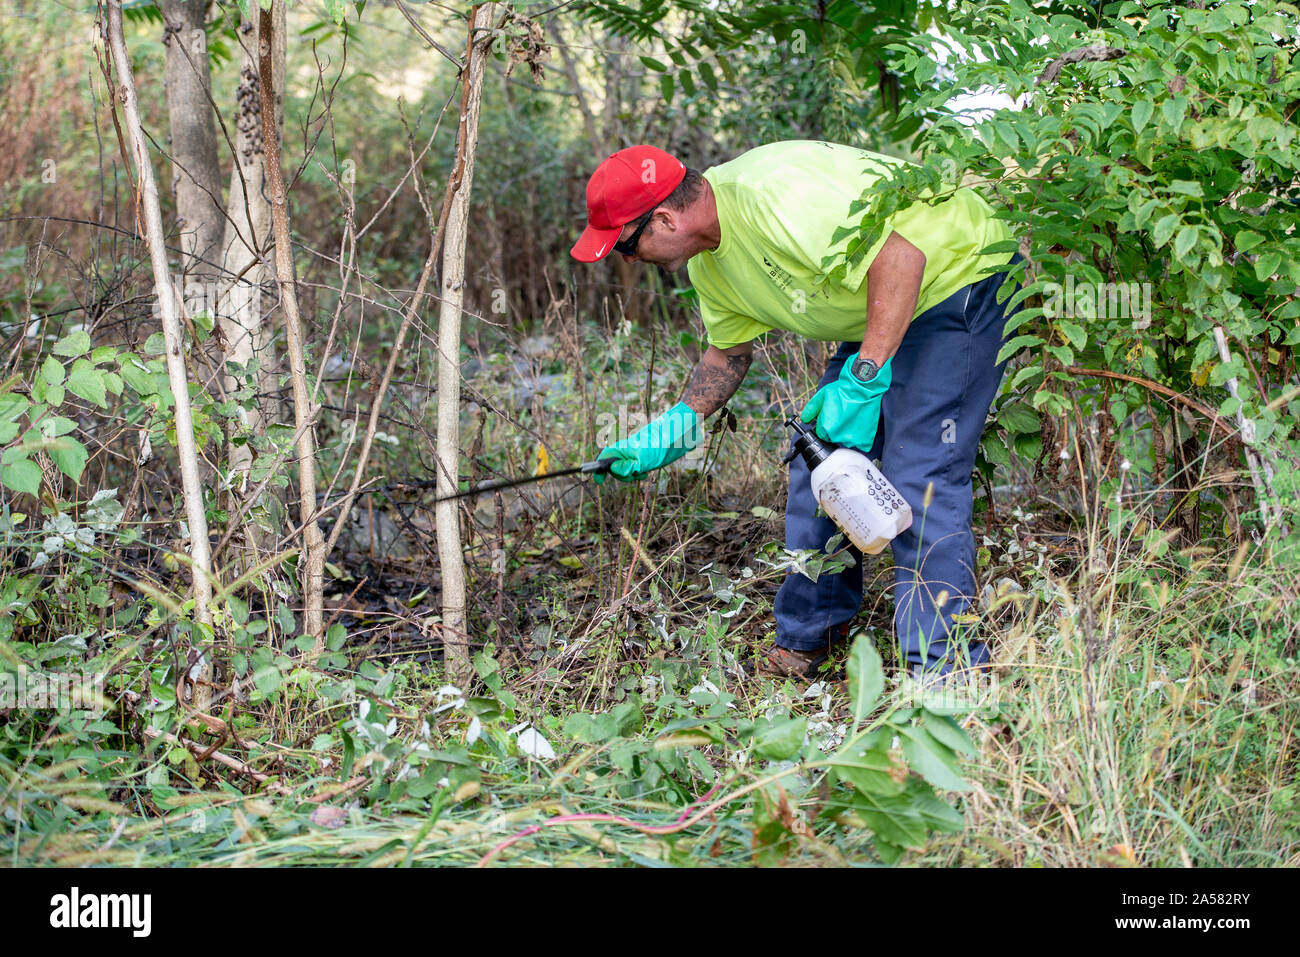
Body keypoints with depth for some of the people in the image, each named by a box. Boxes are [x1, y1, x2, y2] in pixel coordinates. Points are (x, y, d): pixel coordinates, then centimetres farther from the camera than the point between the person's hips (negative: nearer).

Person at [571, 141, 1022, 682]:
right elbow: (729, 353, 16)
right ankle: (808, 637, 22)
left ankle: (943, 663, -8)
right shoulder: (707, 260, 1)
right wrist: (674, 429, 5)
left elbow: (902, 253, -35)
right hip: (879, 314, 10)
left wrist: (863, 379, -34)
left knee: (918, 475, -17)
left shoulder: (775, 197, -32)